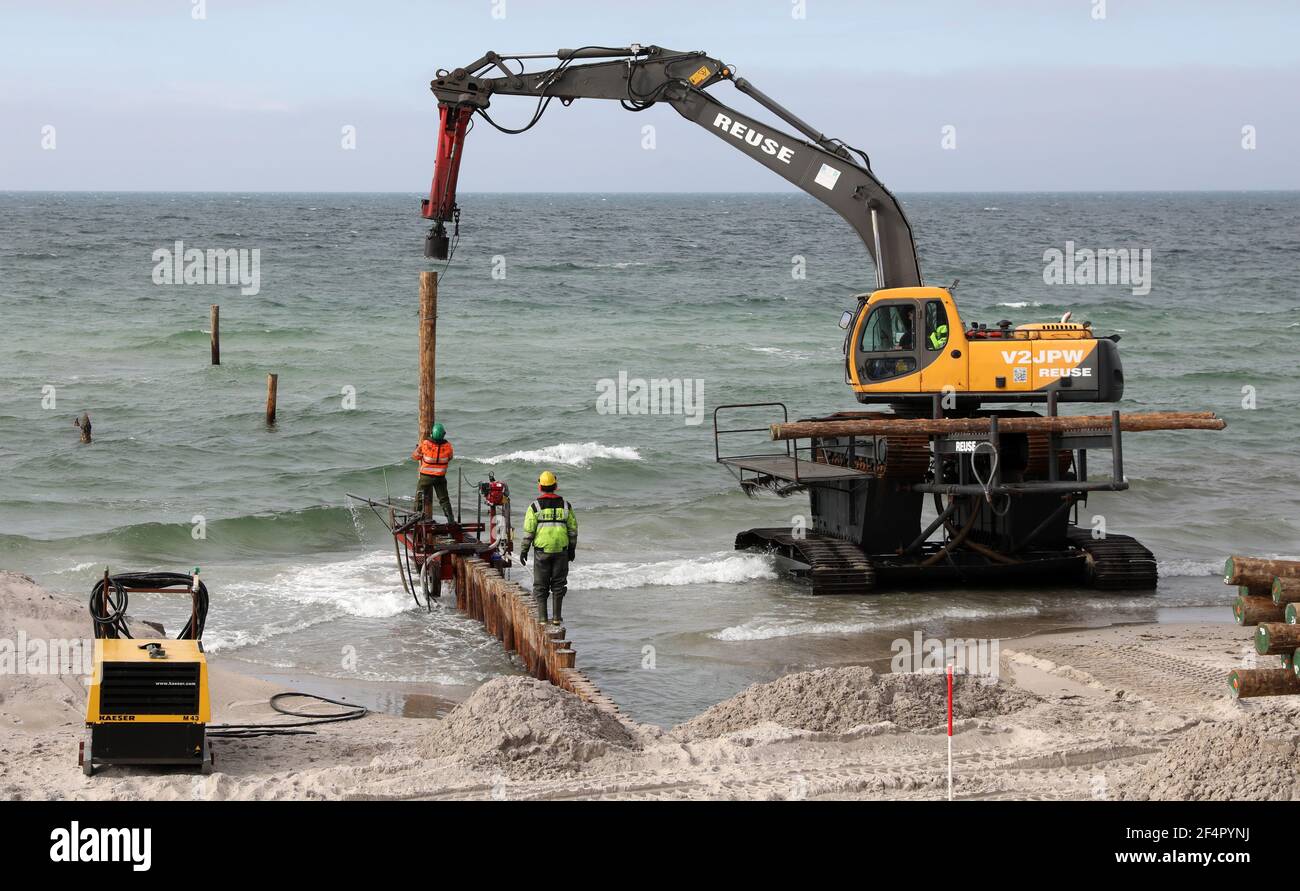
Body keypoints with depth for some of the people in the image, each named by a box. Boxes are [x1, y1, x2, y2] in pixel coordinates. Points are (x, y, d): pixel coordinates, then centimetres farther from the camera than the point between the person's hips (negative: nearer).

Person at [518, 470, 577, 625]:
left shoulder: (535, 507, -6)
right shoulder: (565, 506, 1)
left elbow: (528, 531, -6)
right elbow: (573, 529, 6)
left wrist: (524, 550, 3)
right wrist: (572, 549, 16)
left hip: (542, 551, -2)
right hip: (561, 551, 2)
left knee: (541, 585, 7)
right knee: (558, 584, 10)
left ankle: (542, 617, 3)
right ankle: (557, 617, 9)